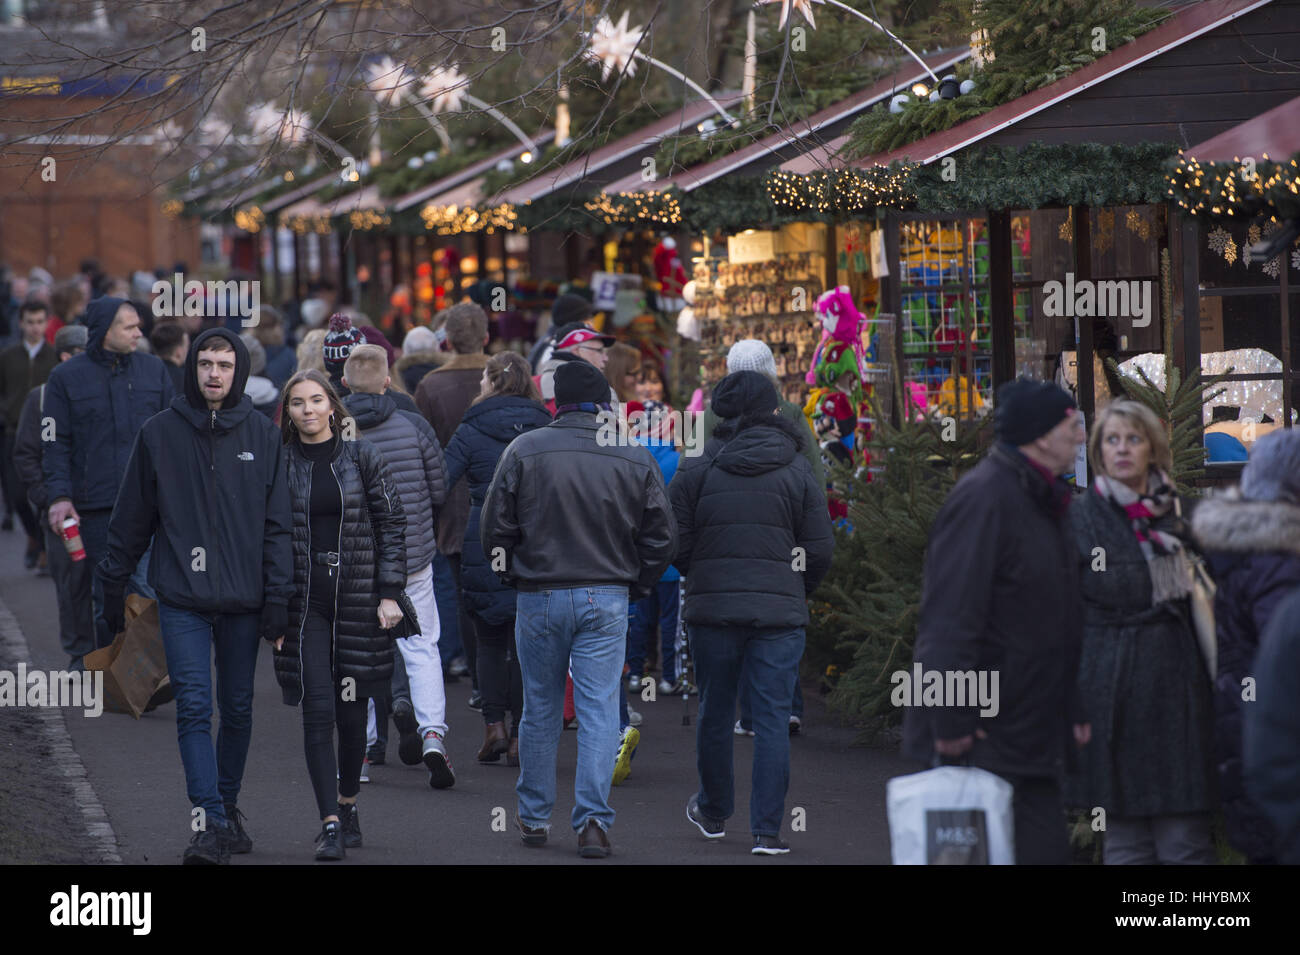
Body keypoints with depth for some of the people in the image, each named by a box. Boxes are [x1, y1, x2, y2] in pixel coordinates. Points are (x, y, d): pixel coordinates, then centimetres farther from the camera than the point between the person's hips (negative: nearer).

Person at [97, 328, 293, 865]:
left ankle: (228, 806, 25)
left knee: (237, 709, 10)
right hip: (182, 599, -1)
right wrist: (114, 585, 9)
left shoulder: (262, 437, 4)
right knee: (194, 708, -10)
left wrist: (278, 597, -3)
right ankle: (212, 822, -14)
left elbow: (278, 523, 4)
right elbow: (132, 517, 8)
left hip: (243, 599, 1)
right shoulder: (160, 433, 2)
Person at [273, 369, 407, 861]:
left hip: (357, 598, 0)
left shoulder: (363, 457, 3)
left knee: (352, 710, 6)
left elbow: (392, 524, 4)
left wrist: (389, 593, -3)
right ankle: (330, 823, -7)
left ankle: (348, 805, 27)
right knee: (318, 712, -7)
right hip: (304, 603, 0)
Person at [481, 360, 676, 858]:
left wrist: (512, 575, 14)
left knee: (540, 710, 12)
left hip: (538, 599, 0)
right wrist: (634, 586, 16)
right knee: (599, 712, 0)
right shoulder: (635, 458, -1)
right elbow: (661, 537, 3)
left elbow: (495, 530, -3)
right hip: (607, 601, 0)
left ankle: (534, 817, 21)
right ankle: (593, 820, -9)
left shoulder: (524, 451, -5)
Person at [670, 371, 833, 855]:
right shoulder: (797, 471, -1)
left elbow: (676, 546, 0)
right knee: (773, 719, 0)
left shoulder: (696, 470, 0)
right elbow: (820, 548, -1)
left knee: (714, 713, 16)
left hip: (712, 610, 1)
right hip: (780, 613, -1)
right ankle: (767, 830, -5)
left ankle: (713, 812, 31)